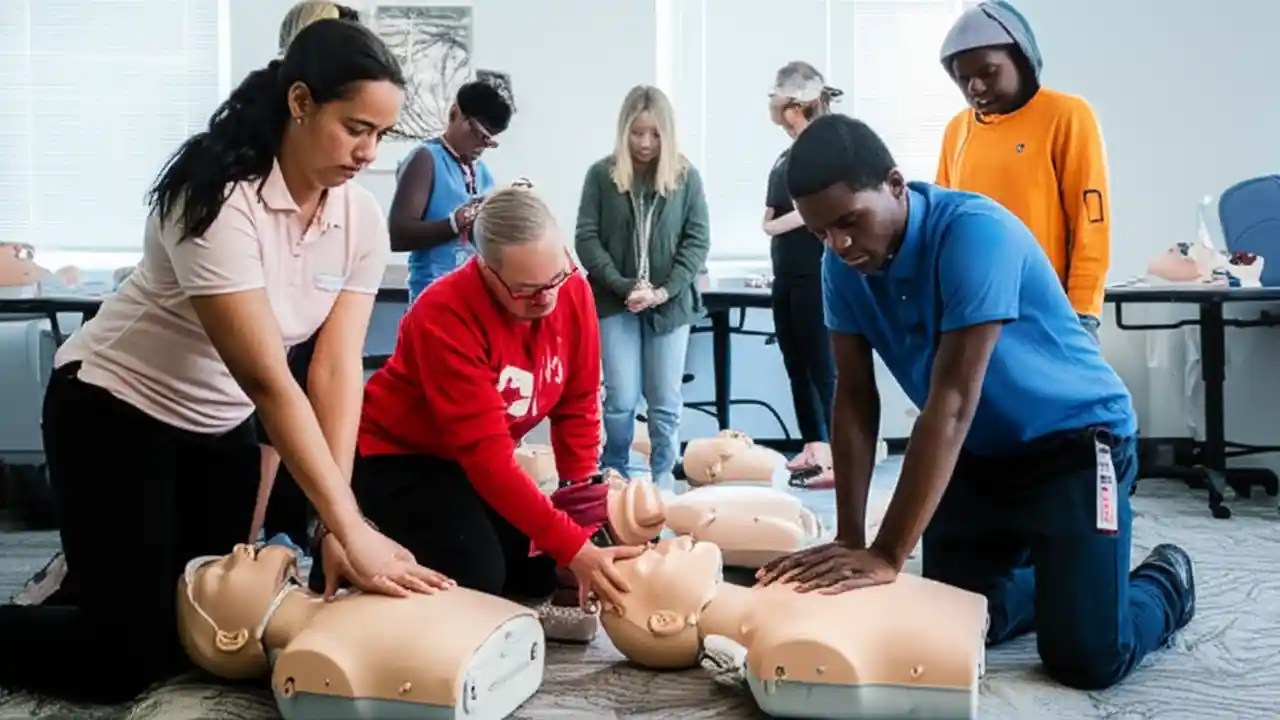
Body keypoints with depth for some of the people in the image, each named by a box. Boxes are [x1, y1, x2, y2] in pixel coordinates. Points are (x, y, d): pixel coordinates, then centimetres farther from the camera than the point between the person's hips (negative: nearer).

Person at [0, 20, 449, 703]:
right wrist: (351, 527, -33)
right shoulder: (218, 199, -30)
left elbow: (337, 369, -14)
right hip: (115, 411, -6)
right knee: (127, 659, -5)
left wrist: (335, 524, -23)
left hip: (220, 425, 7)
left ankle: (88, 572, 35)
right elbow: (267, 379, -33)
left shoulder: (362, 219, -10)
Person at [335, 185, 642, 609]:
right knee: (476, 576, -23)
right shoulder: (445, 314, -32)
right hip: (399, 453, -6)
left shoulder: (572, 291, -15)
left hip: (477, 458, 7)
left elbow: (578, 406, -5)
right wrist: (572, 547, -39)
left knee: (539, 572, -1)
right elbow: (485, 452, -35)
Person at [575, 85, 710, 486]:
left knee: (666, 401, 5)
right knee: (621, 398, -1)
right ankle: (615, 476, 18)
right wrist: (623, 287, -12)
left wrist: (665, 291, -11)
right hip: (615, 302, -1)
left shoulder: (686, 176, 2)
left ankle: (663, 479, 19)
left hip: (671, 303, 1)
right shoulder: (601, 175, 1)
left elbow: (698, 240, 0)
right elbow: (586, 238, -3)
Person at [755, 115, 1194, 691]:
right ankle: (1045, 575, 33)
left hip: (1075, 440, -6)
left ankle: (1166, 582, 21)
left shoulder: (974, 232, -31)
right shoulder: (842, 264, -10)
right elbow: (855, 398, -7)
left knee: (1085, 658, -12)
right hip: (978, 453, 6)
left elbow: (952, 402, -34)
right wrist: (849, 539, -13)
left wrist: (887, 556, -36)